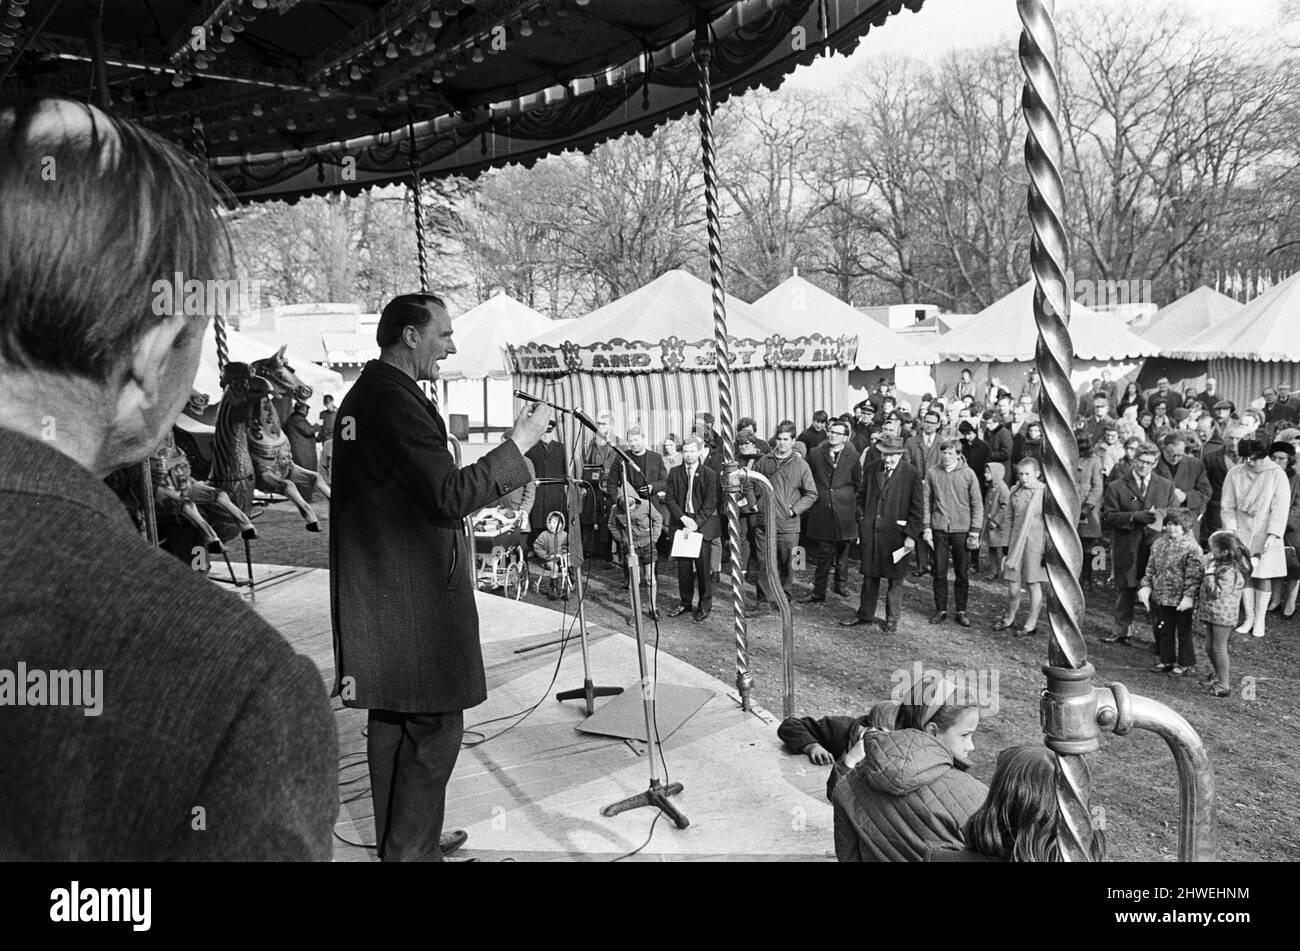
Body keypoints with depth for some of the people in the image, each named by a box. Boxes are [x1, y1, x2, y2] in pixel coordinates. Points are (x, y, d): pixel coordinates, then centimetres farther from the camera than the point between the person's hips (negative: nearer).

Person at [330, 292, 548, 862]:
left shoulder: (361, 396, 15)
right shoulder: (396, 399, -18)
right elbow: (451, 496, -23)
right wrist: (520, 442, -17)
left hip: (375, 595, 11)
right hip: (415, 599, -11)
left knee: (393, 718, 18)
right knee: (435, 726, -1)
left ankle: (397, 840, 32)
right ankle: (410, 851, 8)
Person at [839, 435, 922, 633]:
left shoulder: (911, 474, -7)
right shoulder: (871, 470, 4)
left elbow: (918, 508, -5)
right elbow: (861, 497, 17)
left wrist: (911, 534, -9)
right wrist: (862, 520, 7)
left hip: (896, 534, -3)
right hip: (870, 531, 3)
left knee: (895, 579, 8)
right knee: (870, 575, 13)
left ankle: (892, 619, 21)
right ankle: (865, 615, 25)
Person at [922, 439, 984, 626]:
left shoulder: (968, 474, -2)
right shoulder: (932, 473, 1)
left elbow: (977, 505, 0)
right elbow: (926, 502, 6)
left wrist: (975, 532, -5)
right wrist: (926, 527, 0)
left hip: (961, 529, -1)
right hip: (939, 529, 1)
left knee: (962, 574, 6)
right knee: (939, 572, 6)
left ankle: (961, 611, 18)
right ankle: (941, 610, 18)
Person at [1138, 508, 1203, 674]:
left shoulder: (1191, 547, -14)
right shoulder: (1159, 543, 5)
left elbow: (1194, 575, -17)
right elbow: (1151, 567, 12)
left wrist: (1189, 596, -20)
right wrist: (1146, 585, 4)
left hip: (1181, 599, -6)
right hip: (1162, 597, 6)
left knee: (1184, 631, 7)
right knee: (1164, 630, 16)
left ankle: (1187, 664, 20)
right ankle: (1166, 660, 29)